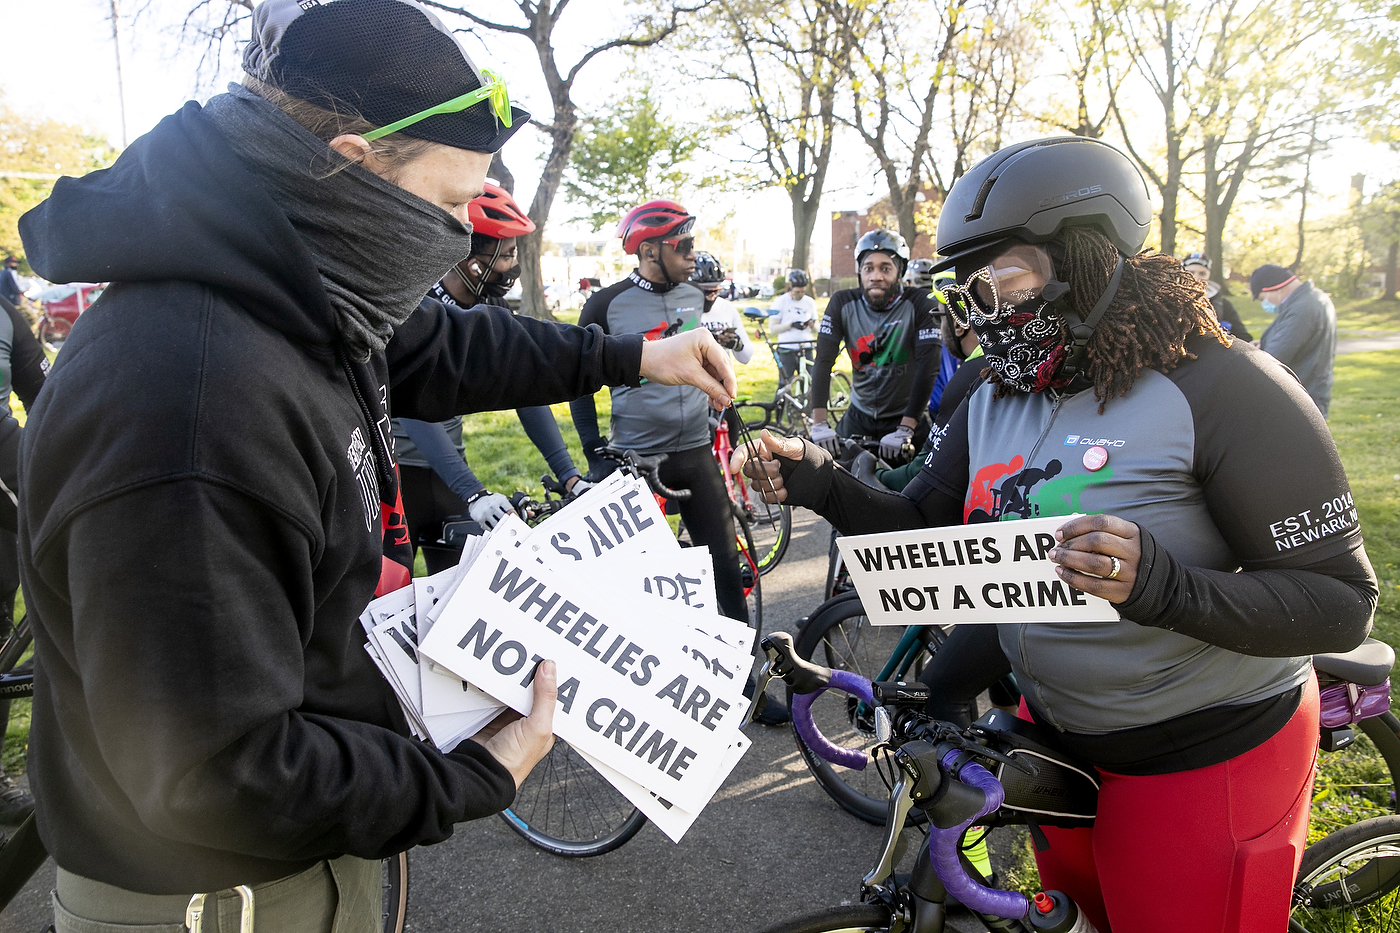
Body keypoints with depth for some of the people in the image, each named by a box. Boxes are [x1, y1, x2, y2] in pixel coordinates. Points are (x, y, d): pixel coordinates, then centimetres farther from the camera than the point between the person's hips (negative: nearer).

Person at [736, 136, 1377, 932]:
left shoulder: (1217, 386, -22)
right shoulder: (993, 405, 0)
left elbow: (1343, 604, -22)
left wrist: (1160, 585, -39)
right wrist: (822, 485, -18)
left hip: (1208, 753, -6)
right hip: (1055, 730, 6)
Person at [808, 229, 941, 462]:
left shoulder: (921, 306, -15)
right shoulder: (843, 303, -7)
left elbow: (928, 368, -21)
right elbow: (823, 362, -13)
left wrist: (904, 431, -27)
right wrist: (819, 424, -23)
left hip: (906, 415, -2)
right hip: (860, 415, 2)